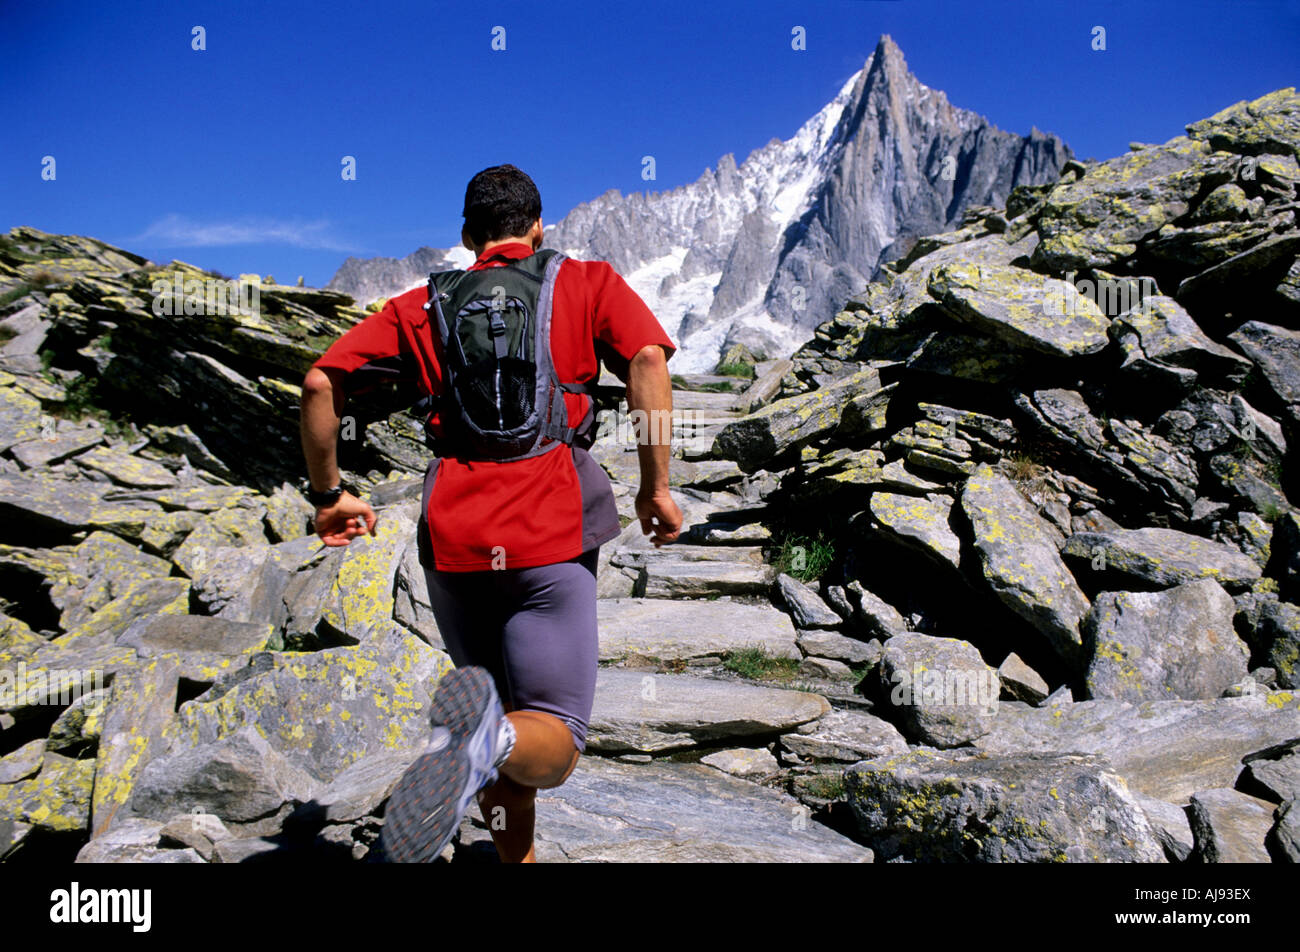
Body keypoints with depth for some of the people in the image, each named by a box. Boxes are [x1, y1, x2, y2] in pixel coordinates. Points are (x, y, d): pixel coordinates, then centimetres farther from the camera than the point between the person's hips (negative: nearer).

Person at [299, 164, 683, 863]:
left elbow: (320, 383, 8)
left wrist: (328, 494, 18)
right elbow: (647, 360, -8)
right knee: (553, 744, 0)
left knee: (499, 725, 21)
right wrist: (656, 487, -4)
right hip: (552, 533, -3)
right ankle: (491, 739, -32)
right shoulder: (589, 283, 11)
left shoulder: (424, 306, 16)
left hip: (453, 537, 3)